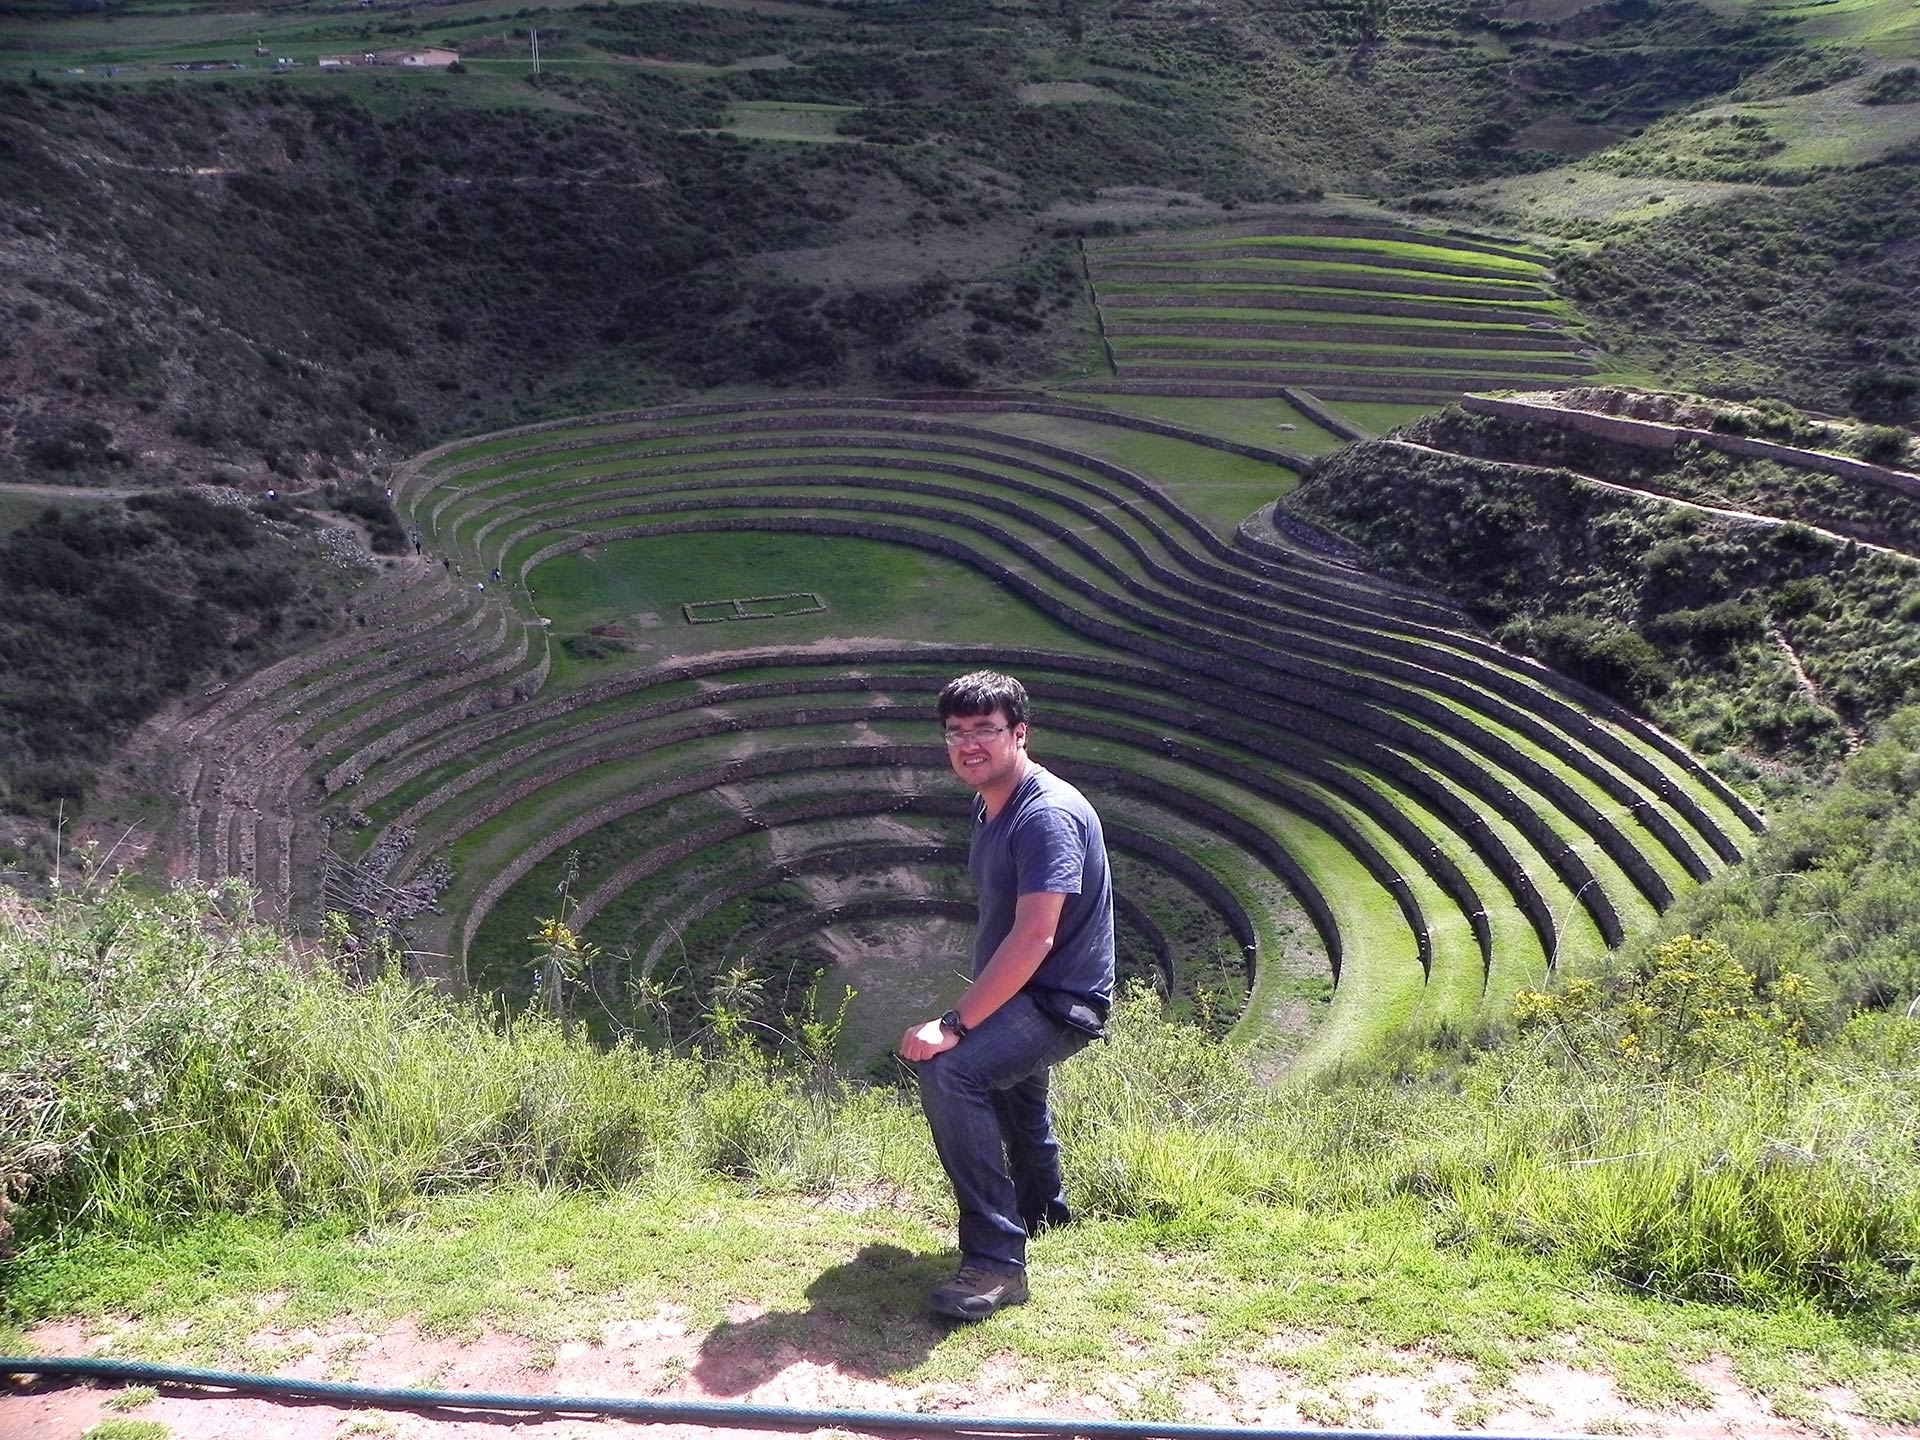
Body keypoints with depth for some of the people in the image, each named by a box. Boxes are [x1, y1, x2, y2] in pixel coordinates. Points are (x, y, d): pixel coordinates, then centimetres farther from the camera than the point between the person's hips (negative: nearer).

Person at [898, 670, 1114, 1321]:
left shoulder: (1048, 815, -27)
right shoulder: (989, 806, 4)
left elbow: (1035, 936, -35)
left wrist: (956, 1024, -37)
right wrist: (968, 1015, 15)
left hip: (1059, 1001, -11)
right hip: (1018, 994, 11)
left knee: (950, 1070, -33)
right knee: (1008, 1080, 35)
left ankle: (997, 1262, -26)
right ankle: (1042, 1209, 66)